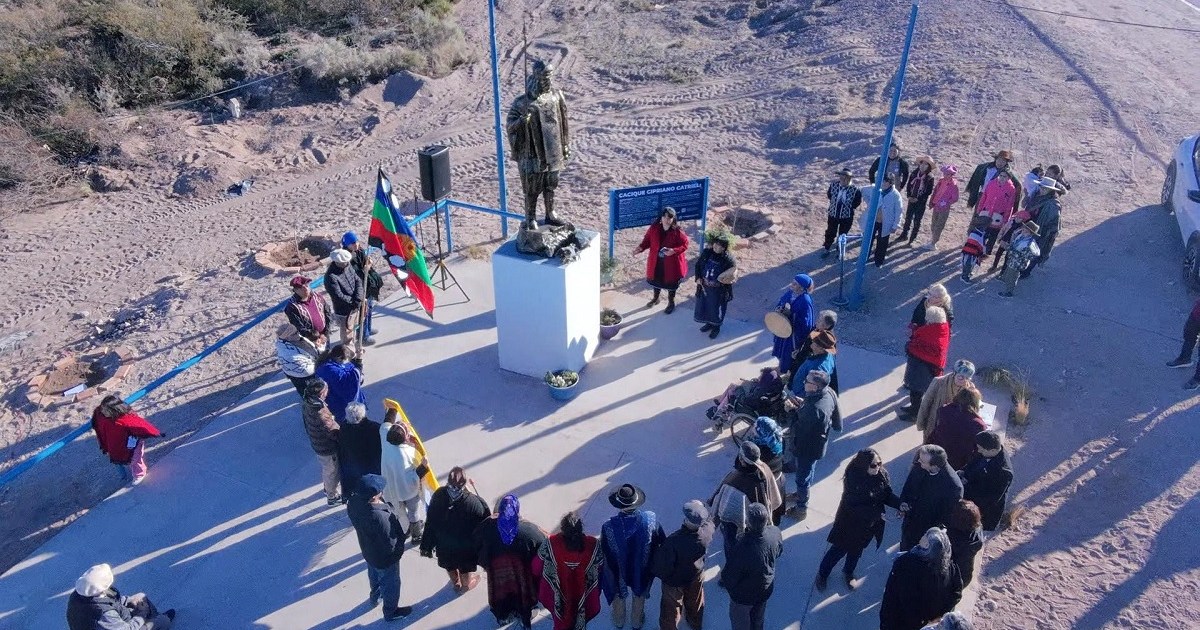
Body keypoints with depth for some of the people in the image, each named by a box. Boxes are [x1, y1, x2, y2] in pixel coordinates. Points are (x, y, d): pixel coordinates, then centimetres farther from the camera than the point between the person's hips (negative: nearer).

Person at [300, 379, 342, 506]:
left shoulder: (306, 402, -17)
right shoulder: (321, 414, -42)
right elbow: (334, 433, -31)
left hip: (316, 442, 8)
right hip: (327, 448, -8)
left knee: (326, 468, 34)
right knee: (332, 472, 20)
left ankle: (327, 487, 59)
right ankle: (332, 497, 43)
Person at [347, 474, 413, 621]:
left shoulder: (354, 501, -24)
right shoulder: (380, 517, -46)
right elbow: (391, 546, -33)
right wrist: (404, 535, -15)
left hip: (368, 550, 7)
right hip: (385, 557, -7)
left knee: (374, 575, 36)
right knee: (391, 584, 23)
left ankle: (375, 597, 65)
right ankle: (391, 612, 50)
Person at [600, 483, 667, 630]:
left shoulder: (608, 527, -34)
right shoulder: (651, 519, -29)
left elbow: (604, 553, -19)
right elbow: (663, 542, -13)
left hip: (618, 571, -1)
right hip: (642, 570, 1)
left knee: (618, 596, 31)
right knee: (639, 596, 32)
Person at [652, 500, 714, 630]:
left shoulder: (673, 541, -44)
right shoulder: (707, 530, -31)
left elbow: (663, 567, -28)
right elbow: (709, 522, -3)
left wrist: (658, 573, -10)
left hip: (675, 582, -4)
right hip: (697, 575, 5)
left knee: (671, 609, 23)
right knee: (695, 602, 33)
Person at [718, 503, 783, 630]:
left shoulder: (742, 549, -44)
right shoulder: (775, 532, -28)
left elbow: (729, 577, -26)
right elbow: (779, 552, -2)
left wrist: (725, 583, -5)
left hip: (744, 594, -5)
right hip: (766, 588, 5)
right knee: (758, 617, 33)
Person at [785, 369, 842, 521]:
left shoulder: (814, 410, -42)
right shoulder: (829, 392, -15)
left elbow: (799, 430, -28)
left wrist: (793, 410, -17)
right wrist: (802, 404, -5)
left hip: (807, 448, -8)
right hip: (816, 444, 8)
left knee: (803, 478, 16)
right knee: (808, 472, 32)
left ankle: (801, 509, 38)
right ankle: (801, 494, 57)